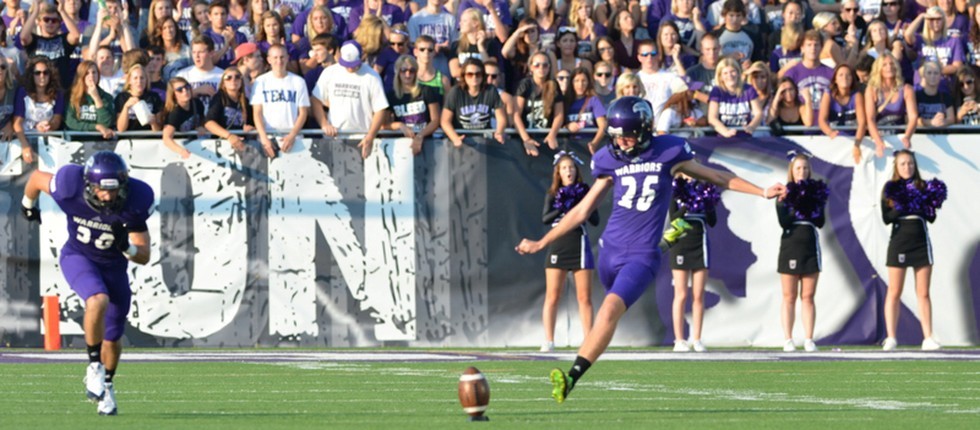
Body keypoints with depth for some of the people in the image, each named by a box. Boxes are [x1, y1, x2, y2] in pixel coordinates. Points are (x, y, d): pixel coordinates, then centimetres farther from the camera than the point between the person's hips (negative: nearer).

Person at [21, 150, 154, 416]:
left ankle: (107, 384, 39)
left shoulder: (135, 202, -25)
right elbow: (37, 178, -5)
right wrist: (28, 204, 14)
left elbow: (144, 257, -17)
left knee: (112, 338, 11)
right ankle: (94, 367, -14)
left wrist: (127, 246, -39)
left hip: (114, 265, 2)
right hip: (78, 258, -2)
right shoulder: (70, 188, -28)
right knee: (98, 301, -32)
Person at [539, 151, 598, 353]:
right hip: (558, 244, 0)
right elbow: (545, 218, -4)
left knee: (584, 297, -1)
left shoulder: (584, 191, 7)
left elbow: (595, 220, 1)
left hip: (579, 244, 0)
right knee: (552, 296, -4)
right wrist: (562, 209, -18)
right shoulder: (553, 194, 9)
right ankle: (548, 341, -3)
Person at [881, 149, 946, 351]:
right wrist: (899, 208, -20)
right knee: (894, 293, -1)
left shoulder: (923, 187, 8)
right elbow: (886, 218, -3)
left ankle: (928, 338, 2)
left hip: (921, 242, 2)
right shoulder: (891, 188, 4)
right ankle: (891, 338, 1)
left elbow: (932, 217, 6)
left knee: (923, 293, 2)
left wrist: (930, 204, -13)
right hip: (899, 242, -2)